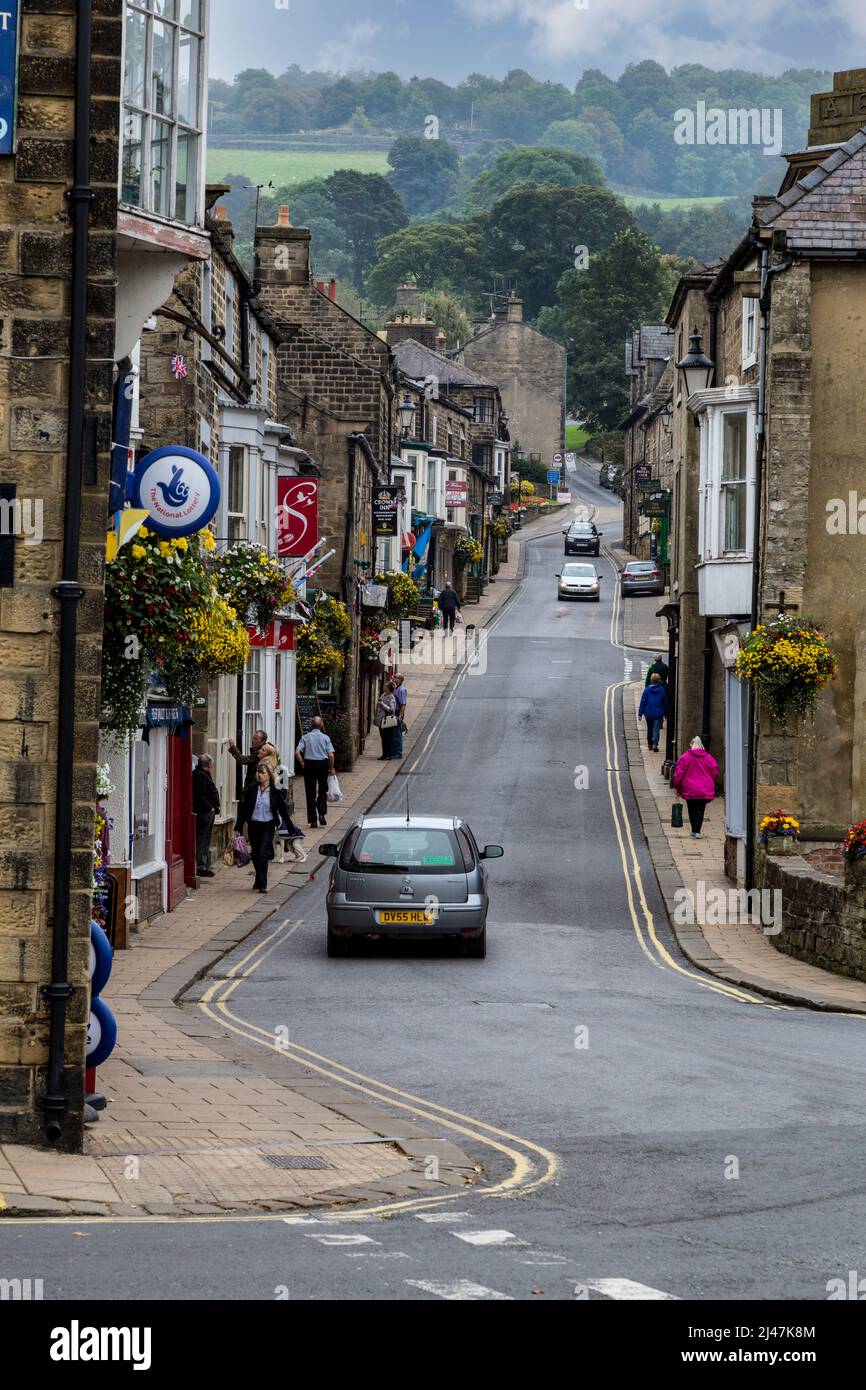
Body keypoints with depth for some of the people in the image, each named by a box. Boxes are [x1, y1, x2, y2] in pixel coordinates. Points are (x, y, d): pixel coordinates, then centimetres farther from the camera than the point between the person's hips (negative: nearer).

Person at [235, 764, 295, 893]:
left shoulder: (275, 792, -3)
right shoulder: (251, 790, 2)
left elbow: (283, 810, 4)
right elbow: (243, 808, 4)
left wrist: (291, 827, 6)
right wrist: (238, 827, 1)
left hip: (268, 826, -3)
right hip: (253, 825, 3)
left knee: (262, 854, -13)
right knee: (255, 855, 10)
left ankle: (262, 884, -12)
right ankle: (259, 881, 27)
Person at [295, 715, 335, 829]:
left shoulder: (305, 737, -1)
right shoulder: (325, 738, -3)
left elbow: (297, 752, -11)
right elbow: (331, 755, -9)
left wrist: (302, 764, 2)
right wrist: (331, 768, 4)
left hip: (309, 765, 0)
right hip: (323, 765, 0)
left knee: (310, 794, 5)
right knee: (322, 791, 16)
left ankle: (312, 821, 4)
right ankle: (322, 814, -1)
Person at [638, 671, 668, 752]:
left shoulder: (647, 689, -4)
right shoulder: (662, 690, -2)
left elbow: (643, 702, -3)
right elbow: (665, 702, 6)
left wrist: (640, 713, 1)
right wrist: (665, 713, 18)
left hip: (648, 713, 1)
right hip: (658, 713, -1)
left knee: (649, 729, 17)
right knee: (656, 729, -3)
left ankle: (650, 744, 25)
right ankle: (655, 744, -19)